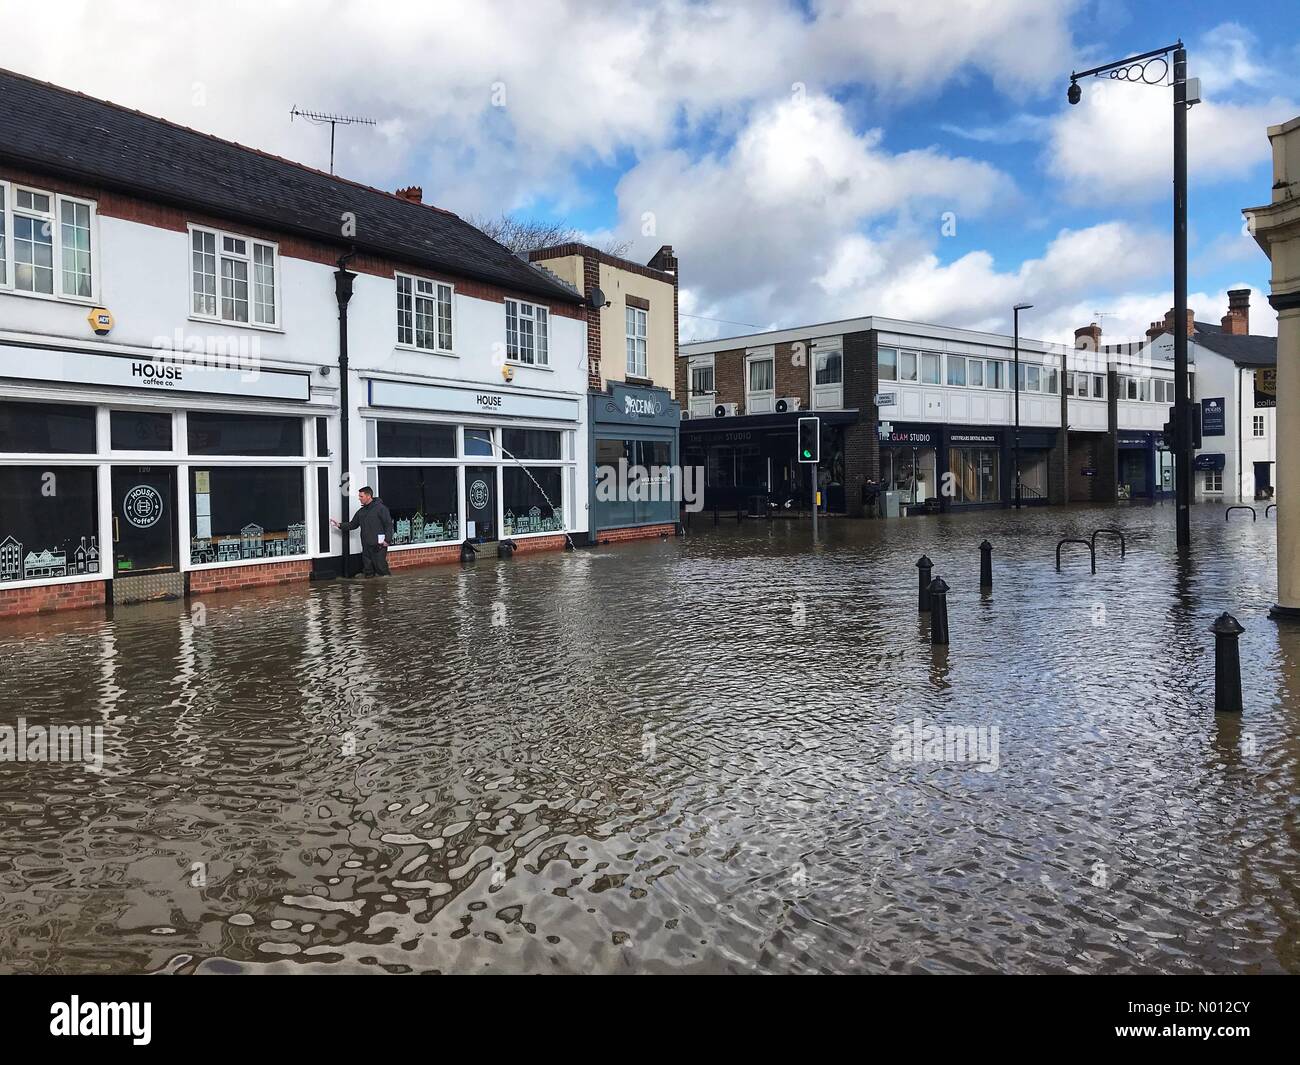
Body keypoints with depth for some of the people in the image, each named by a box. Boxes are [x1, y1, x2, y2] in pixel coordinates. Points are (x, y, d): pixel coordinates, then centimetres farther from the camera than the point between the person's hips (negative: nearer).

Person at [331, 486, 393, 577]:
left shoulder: (380, 508, -7)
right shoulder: (361, 511, 16)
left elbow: (389, 525, -10)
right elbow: (352, 524, 21)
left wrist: (387, 540, -16)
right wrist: (340, 525, 7)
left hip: (379, 546, -7)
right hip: (366, 546, 7)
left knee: (381, 567, -7)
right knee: (367, 568, 11)